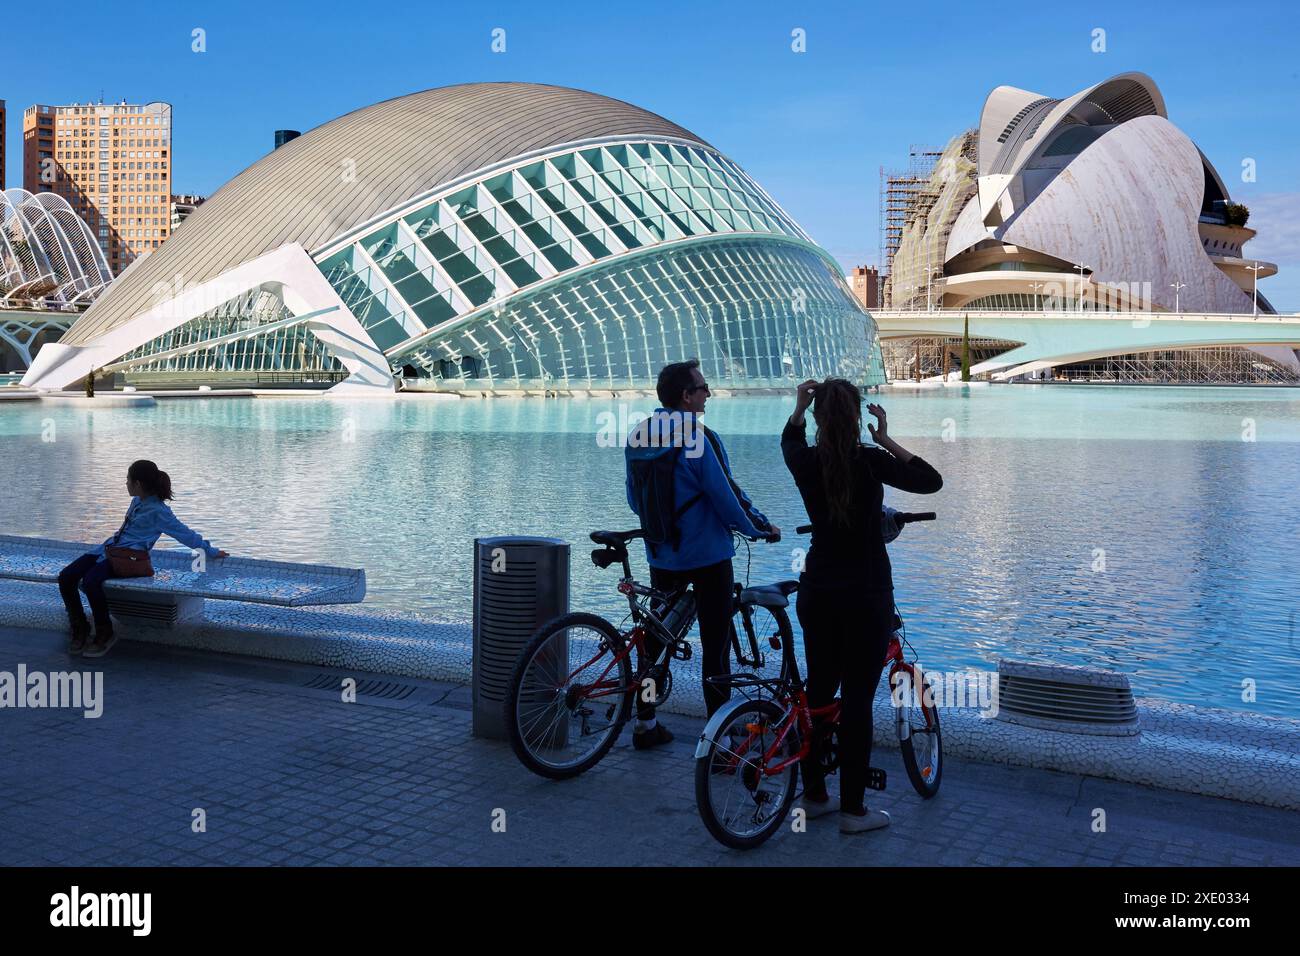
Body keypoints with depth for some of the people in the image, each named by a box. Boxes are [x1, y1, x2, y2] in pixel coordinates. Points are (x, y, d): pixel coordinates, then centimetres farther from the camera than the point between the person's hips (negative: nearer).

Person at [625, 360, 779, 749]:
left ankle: (644, 724, 24)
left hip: (661, 554, 6)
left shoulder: (637, 437, 3)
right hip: (707, 555, -6)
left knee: (655, 637, 16)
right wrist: (760, 528, 2)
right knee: (715, 644, 1)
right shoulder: (699, 438, -17)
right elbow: (726, 495, -15)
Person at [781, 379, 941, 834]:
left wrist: (799, 406, 24)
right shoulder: (869, 461, -15)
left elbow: (789, 440, 22)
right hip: (866, 596, -5)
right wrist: (886, 440, -3)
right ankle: (853, 809, 10)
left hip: (817, 593, 5)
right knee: (857, 700, 2)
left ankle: (814, 794, 25)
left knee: (818, 691, 15)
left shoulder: (806, 462, -3)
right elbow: (931, 481, -3)